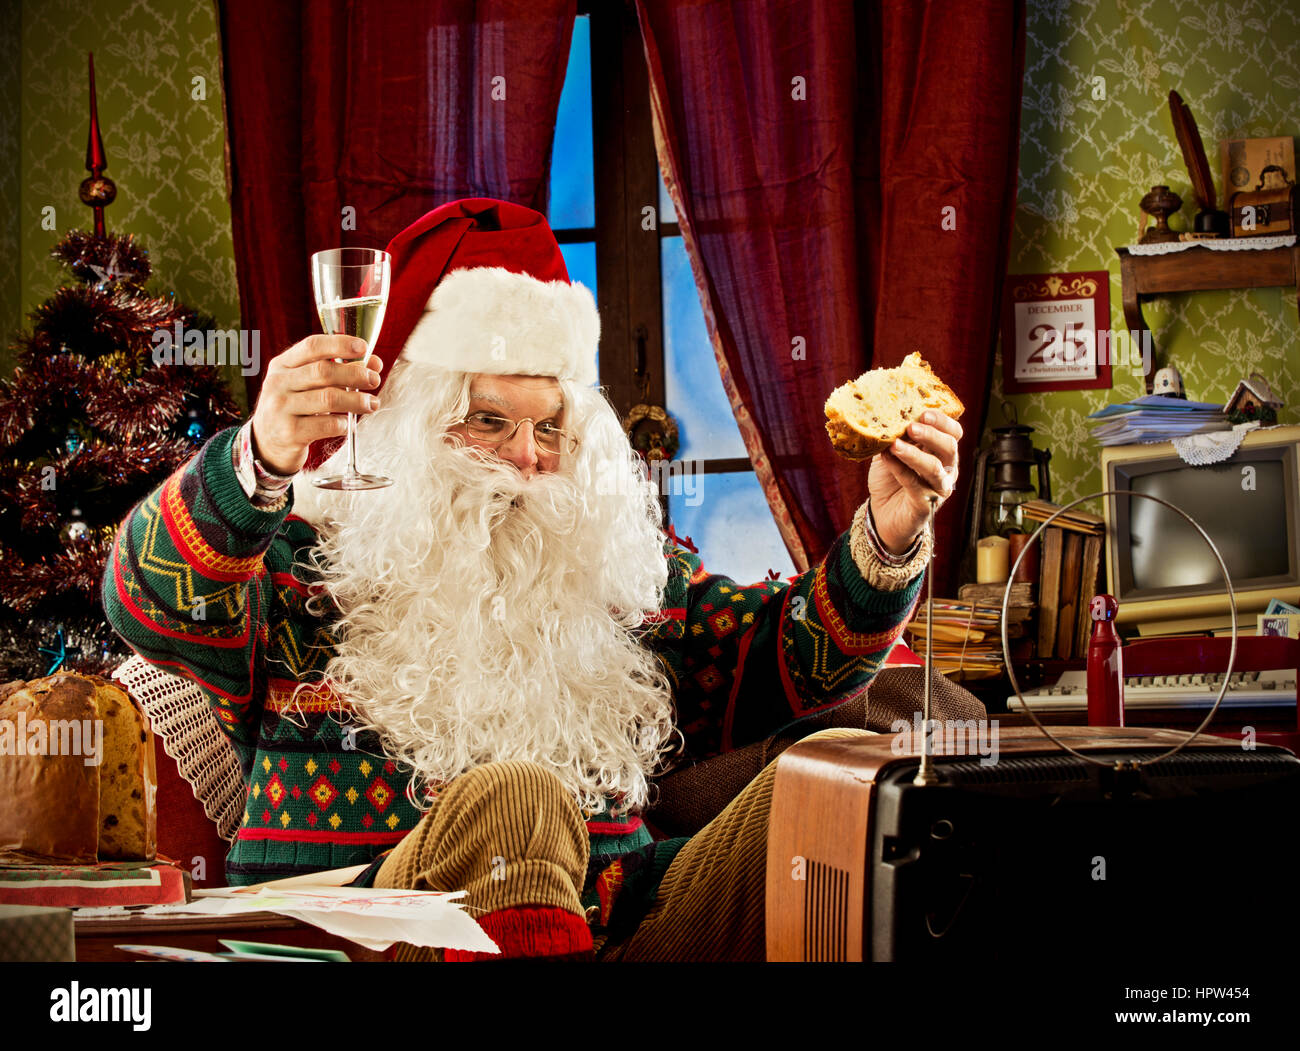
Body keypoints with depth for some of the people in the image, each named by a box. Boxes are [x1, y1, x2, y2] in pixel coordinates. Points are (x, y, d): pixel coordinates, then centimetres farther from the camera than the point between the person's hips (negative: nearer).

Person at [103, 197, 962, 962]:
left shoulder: (618, 572, 21)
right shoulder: (301, 560, 5)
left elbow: (782, 660, 16)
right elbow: (154, 602, -14)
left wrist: (886, 544, -5)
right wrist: (258, 465, -36)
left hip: (609, 929, 4)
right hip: (360, 937, -4)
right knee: (513, 798, -37)